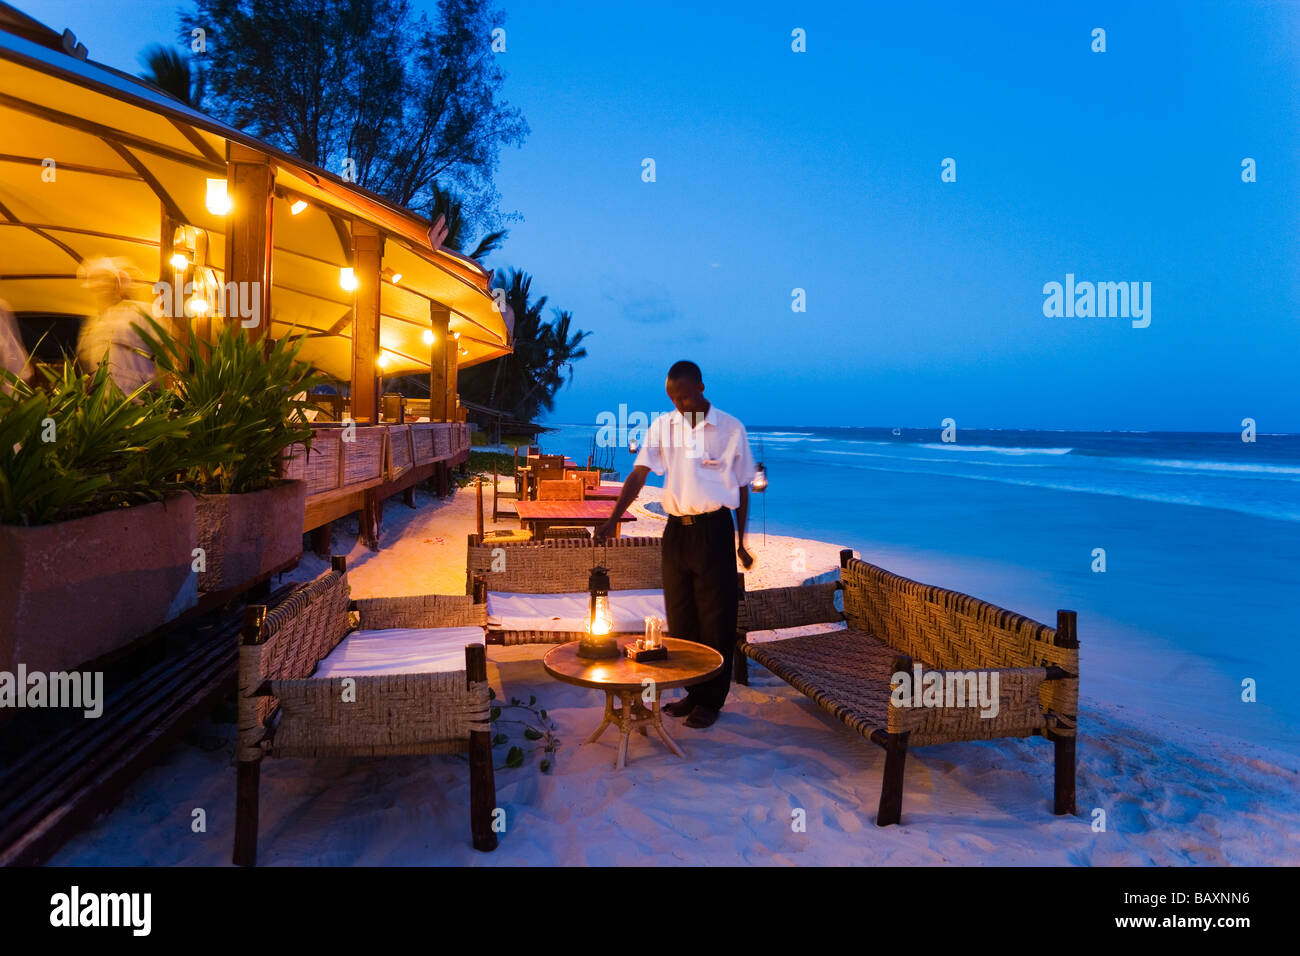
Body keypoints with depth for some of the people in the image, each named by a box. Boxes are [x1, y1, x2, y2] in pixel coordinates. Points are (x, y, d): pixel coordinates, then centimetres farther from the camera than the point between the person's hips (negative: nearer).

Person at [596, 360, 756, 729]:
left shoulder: (730, 428, -2)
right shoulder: (662, 426, 4)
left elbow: (742, 489, 4)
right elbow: (638, 476, -3)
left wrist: (741, 543, 4)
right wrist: (613, 519, -17)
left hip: (713, 530, -3)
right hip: (676, 529, 3)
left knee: (715, 618, 2)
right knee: (680, 615, 11)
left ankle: (711, 699, 16)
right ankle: (693, 691, 26)